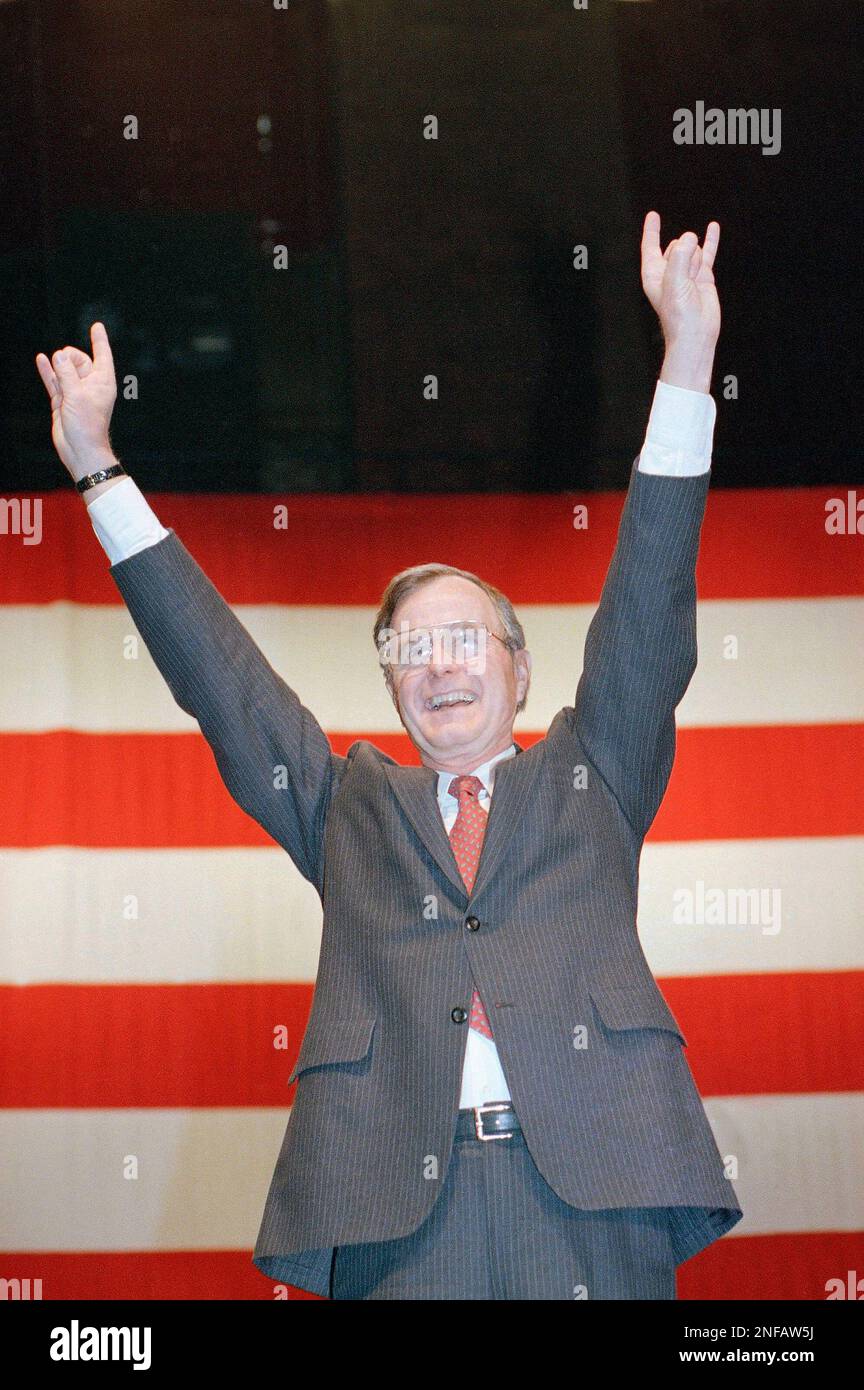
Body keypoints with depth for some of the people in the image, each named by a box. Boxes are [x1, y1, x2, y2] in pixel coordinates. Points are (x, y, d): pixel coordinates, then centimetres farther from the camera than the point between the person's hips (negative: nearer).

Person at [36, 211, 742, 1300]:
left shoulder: (590, 778, 21)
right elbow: (217, 674, 21)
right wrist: (100, 471, 17)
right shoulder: (350, 810, 24)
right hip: (395, 1212, 1)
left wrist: (686, 365, 3)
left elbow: (648, 617, 12)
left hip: (593, 1195, -1)